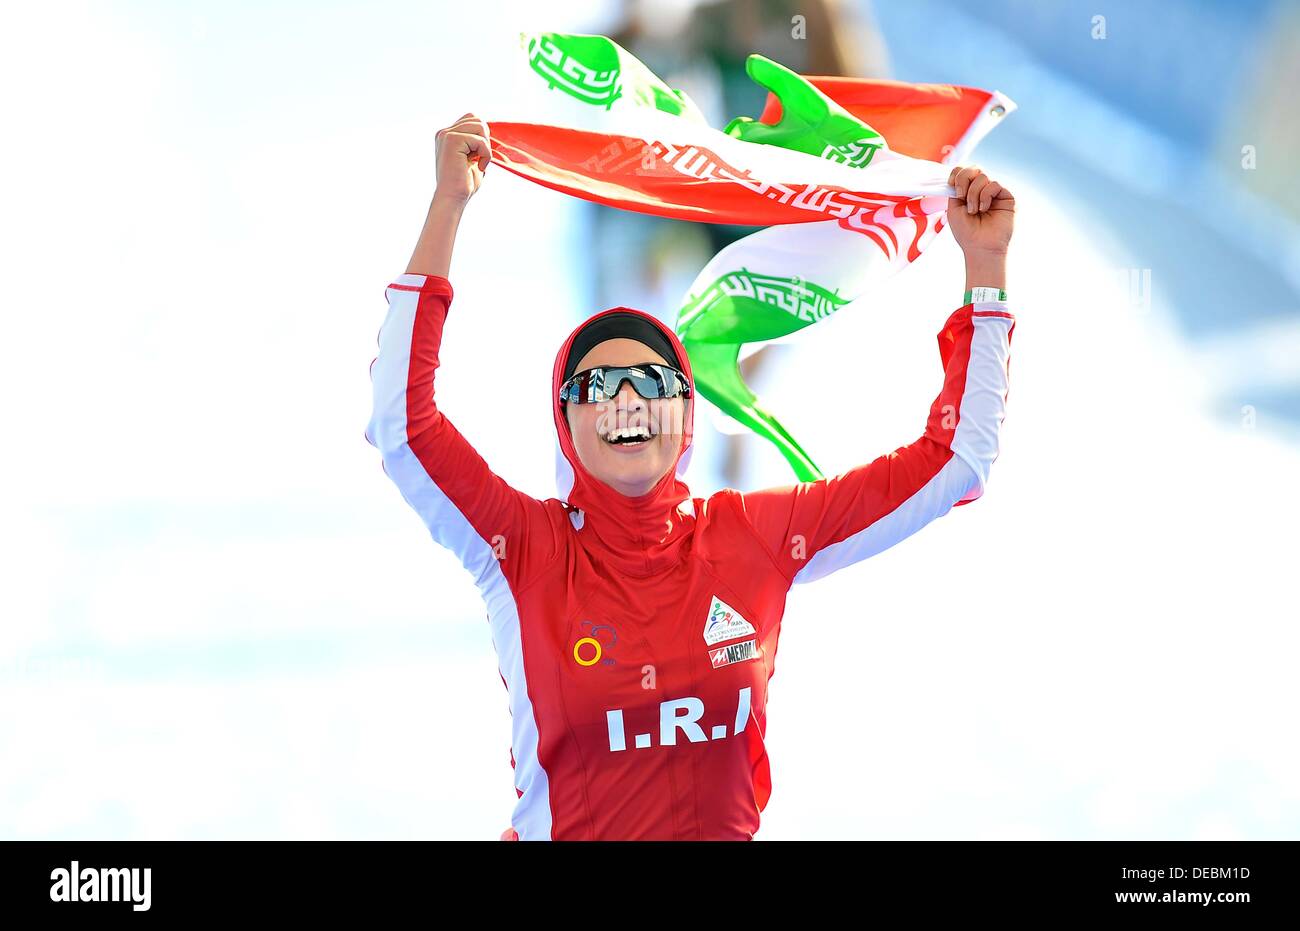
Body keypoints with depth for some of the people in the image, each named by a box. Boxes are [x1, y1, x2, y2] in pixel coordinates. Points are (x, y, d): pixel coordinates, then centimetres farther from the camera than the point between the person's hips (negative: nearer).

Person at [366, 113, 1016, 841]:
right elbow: (401, 424, -19)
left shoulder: (757, 540, 1)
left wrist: (985, 264, -1)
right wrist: (448, 208, -21)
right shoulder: (527, 552, -5)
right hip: (560, 832, -2)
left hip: (727, 830, 2)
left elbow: (954, 457, 4)